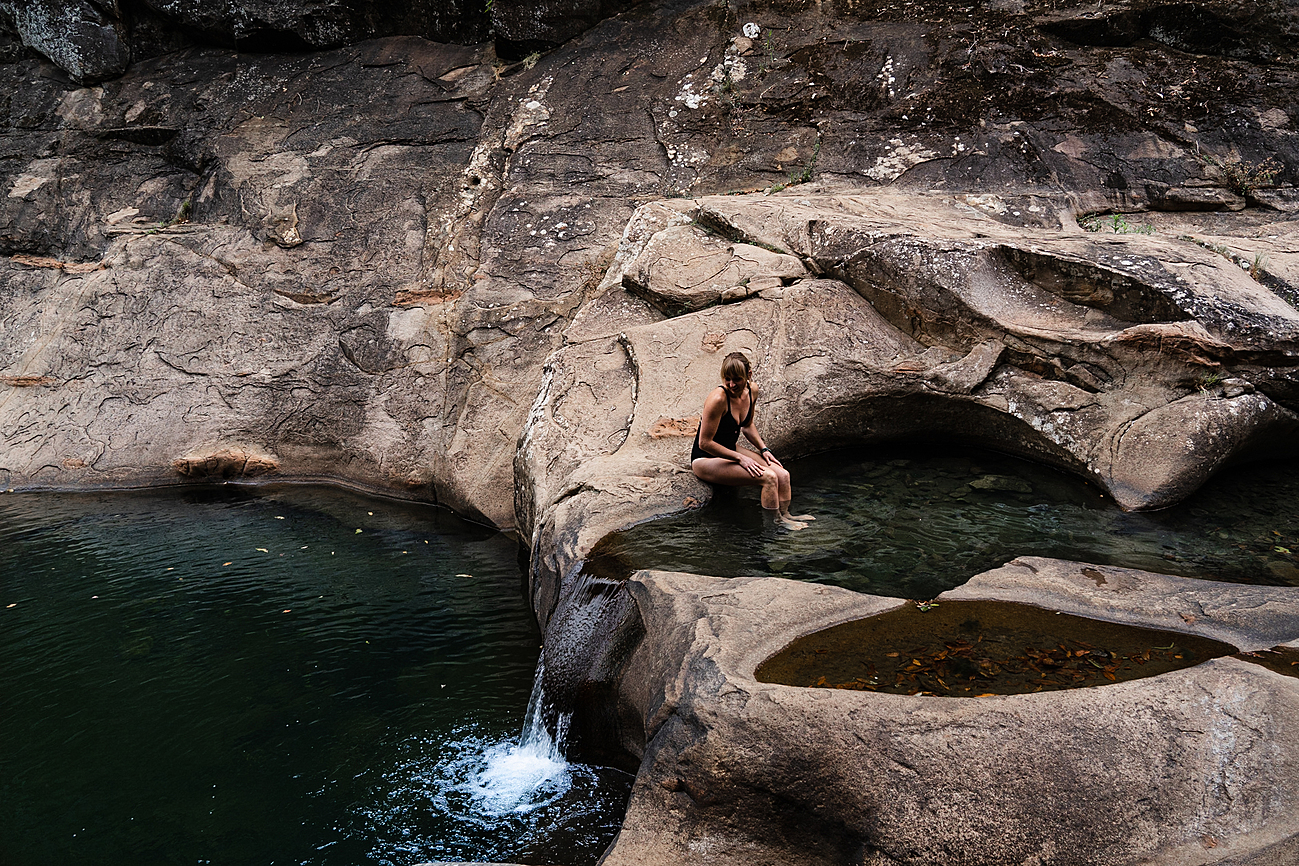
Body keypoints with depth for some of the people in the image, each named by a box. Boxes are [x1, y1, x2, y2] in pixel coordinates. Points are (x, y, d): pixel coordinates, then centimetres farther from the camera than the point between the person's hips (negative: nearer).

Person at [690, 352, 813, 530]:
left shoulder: (751, 391, -4)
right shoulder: (718, 399, -28)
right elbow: (705, 443, -23)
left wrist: (764, 449, 3)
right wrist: (740, 458, -20)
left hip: (731, 451, 8)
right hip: (706, 459, -8)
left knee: (782, 475, -6)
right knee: (768, 477, -19)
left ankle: (785, 515, 15)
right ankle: (778, 521, 1)